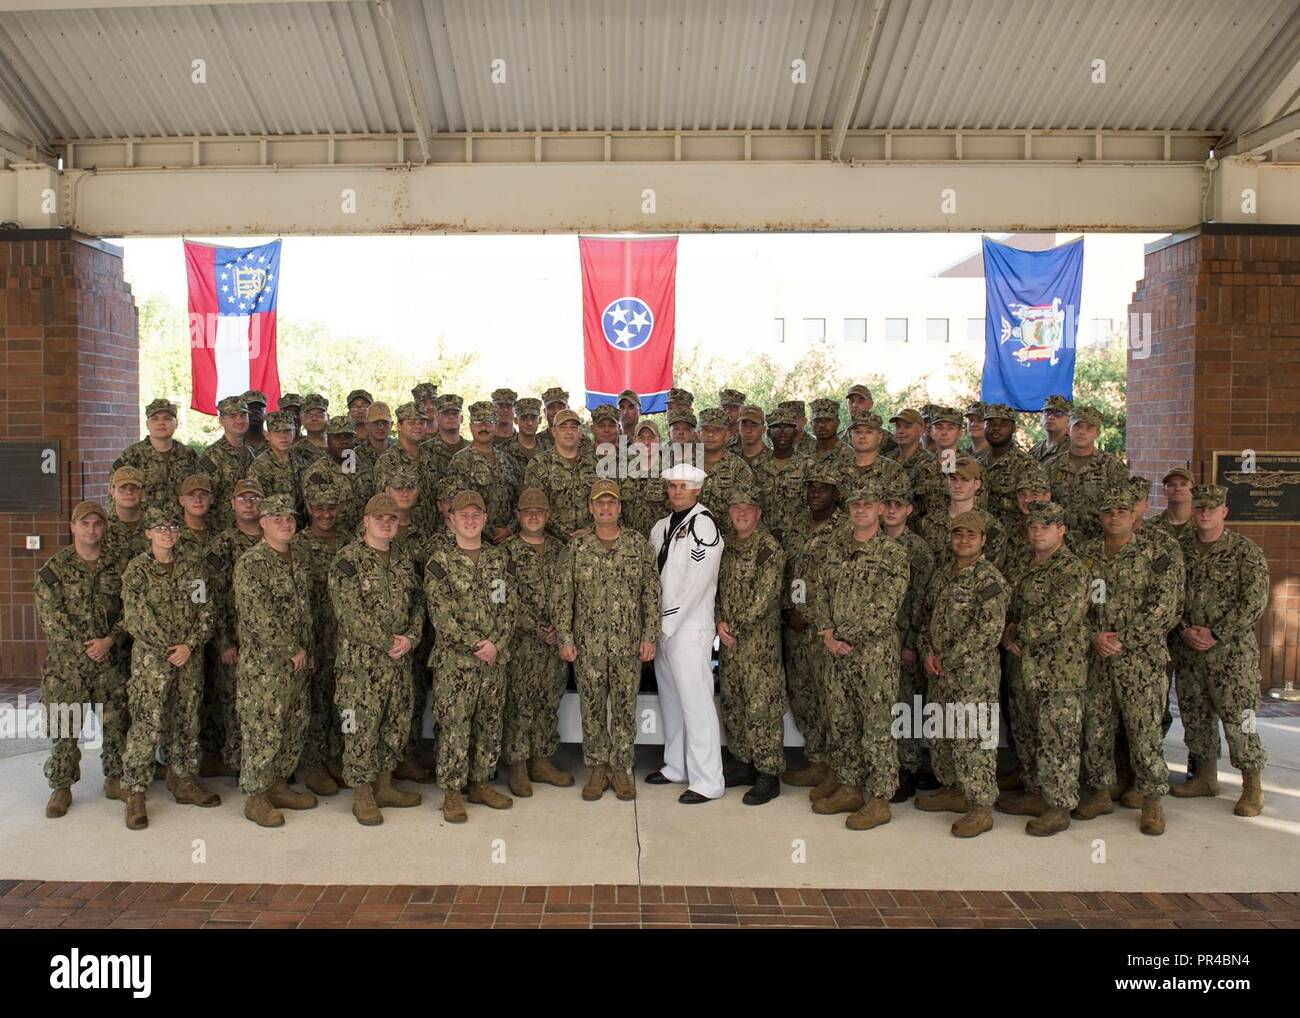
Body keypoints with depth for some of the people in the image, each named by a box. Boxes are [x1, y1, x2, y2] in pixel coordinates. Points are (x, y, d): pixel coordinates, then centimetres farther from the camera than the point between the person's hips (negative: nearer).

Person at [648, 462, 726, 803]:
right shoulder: (662, 526, 14)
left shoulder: (704, 525, -11)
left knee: (696, 703, -6)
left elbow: (695, 581, -16)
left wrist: (668, 622, -15)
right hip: (663, 626, 8)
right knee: (671, 699, 16)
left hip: (689, 627, -8)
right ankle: (676, 766, 29)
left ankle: (707, 782, 0)